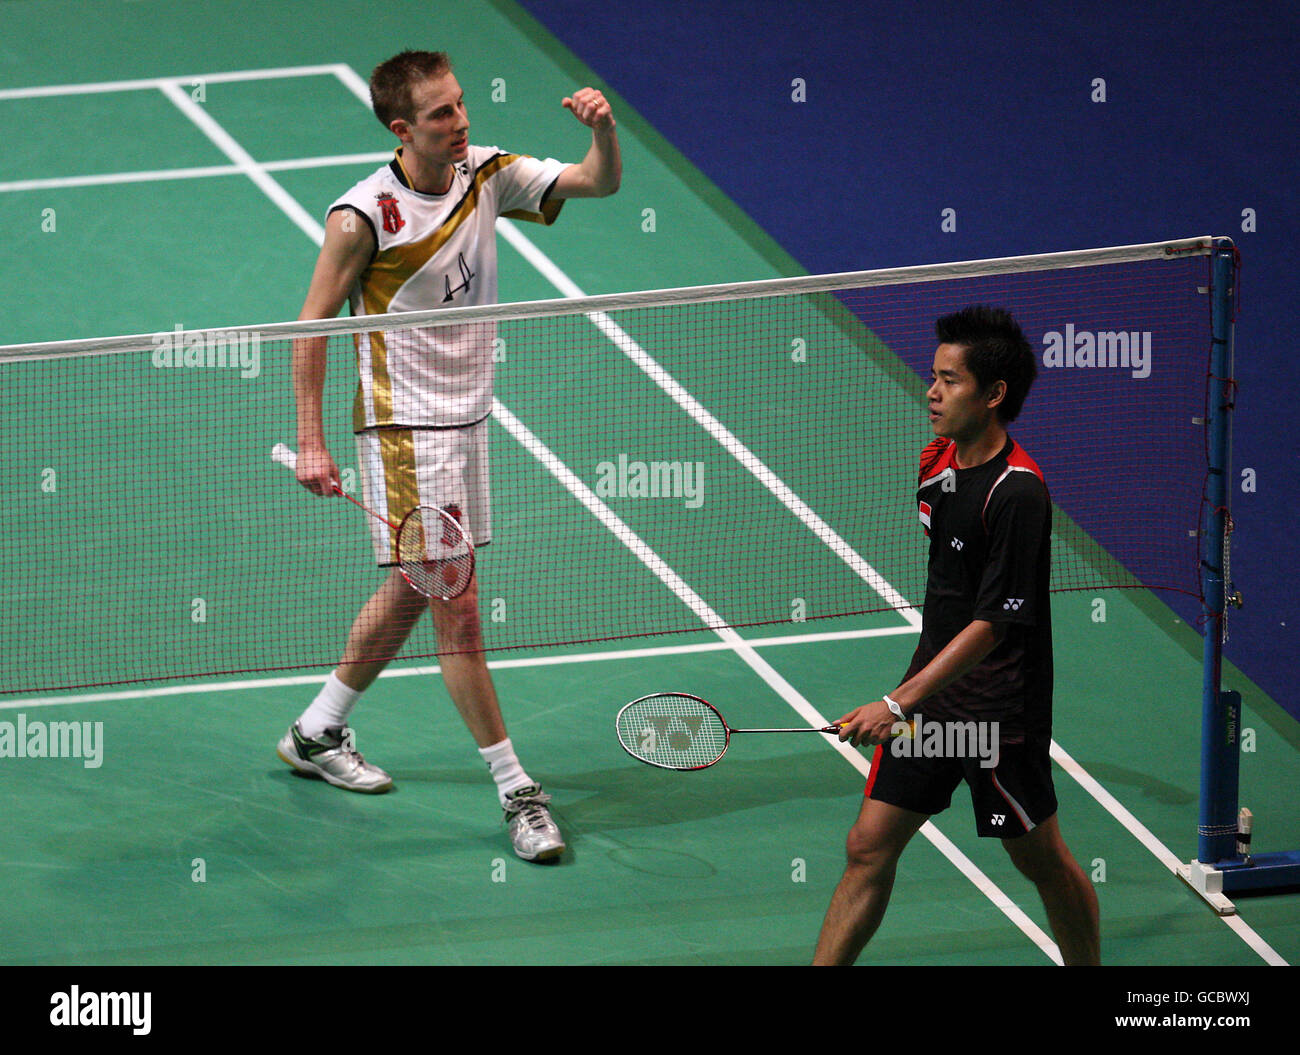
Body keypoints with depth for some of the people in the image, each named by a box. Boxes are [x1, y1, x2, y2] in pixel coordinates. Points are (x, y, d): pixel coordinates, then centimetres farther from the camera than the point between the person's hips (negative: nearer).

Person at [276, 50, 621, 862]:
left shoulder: (486, 174, 0)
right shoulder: (364, 216, -16)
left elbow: (602, 182, 2)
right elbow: (312, 324, -8)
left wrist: (604, 127, -20)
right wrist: (312, 442, -11)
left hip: (468, 419, 7)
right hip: (405, 429, -7)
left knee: (413, 590, 18)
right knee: (457, 604, -9)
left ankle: (318, 733, 36)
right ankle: (518, 790, -5)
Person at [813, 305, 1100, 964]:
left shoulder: (1017, 492, -22)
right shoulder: (936, 462, 4)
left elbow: (992, 625, -24)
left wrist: (899, 704, -28)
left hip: (1000, 708, -7)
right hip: (929, 693, 7)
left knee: (1041, 860, 8)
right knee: (869, 847, 2)